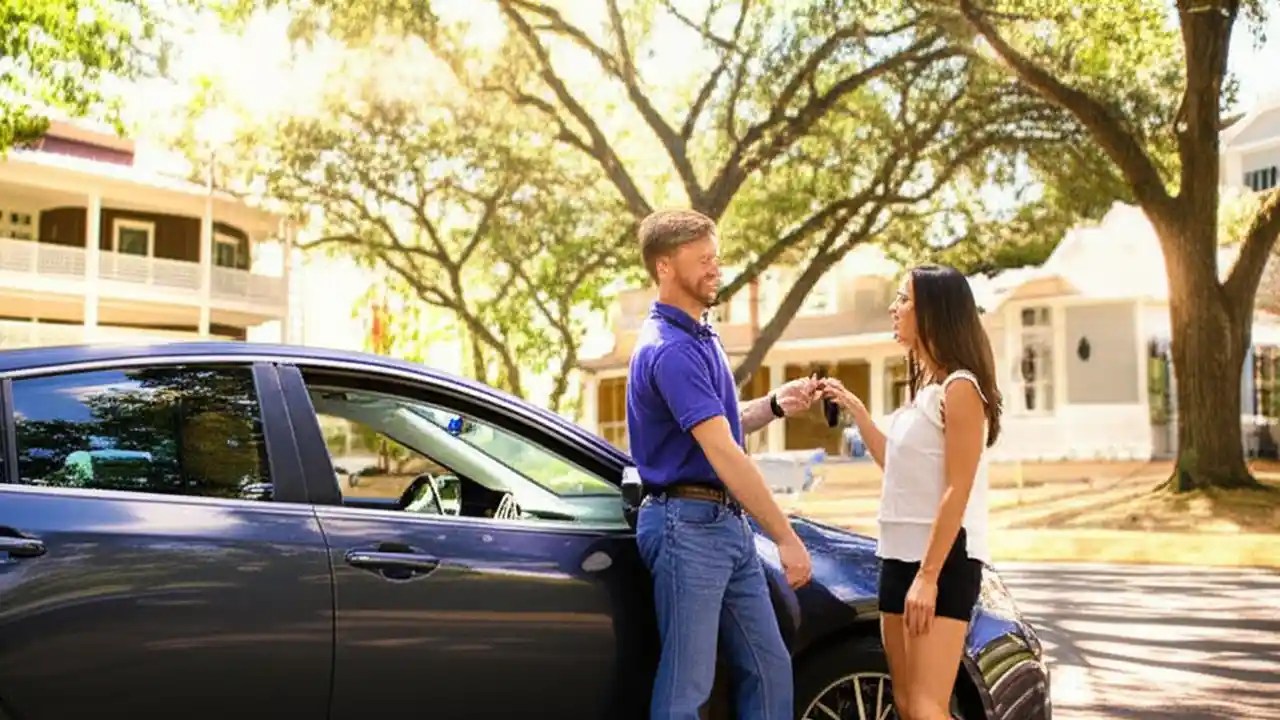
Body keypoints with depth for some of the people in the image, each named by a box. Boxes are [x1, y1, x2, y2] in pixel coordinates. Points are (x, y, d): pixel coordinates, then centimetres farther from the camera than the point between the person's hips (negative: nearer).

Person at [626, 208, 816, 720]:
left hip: (728, 524, 10)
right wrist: (786, 537, -22)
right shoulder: (670, 350, -18)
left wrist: (775, 406, 3)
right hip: (688, 524, -10)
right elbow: (722, 454, -24)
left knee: (769, 666, 13)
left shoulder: (699, 338, 14)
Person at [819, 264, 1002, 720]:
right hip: (900, 556, 9)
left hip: (944, 560, -9)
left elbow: (957, 491, -17)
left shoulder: (960, 388, -12)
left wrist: (929, 575, -20)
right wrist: (853, 409, 18)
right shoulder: (924, 387, 14)